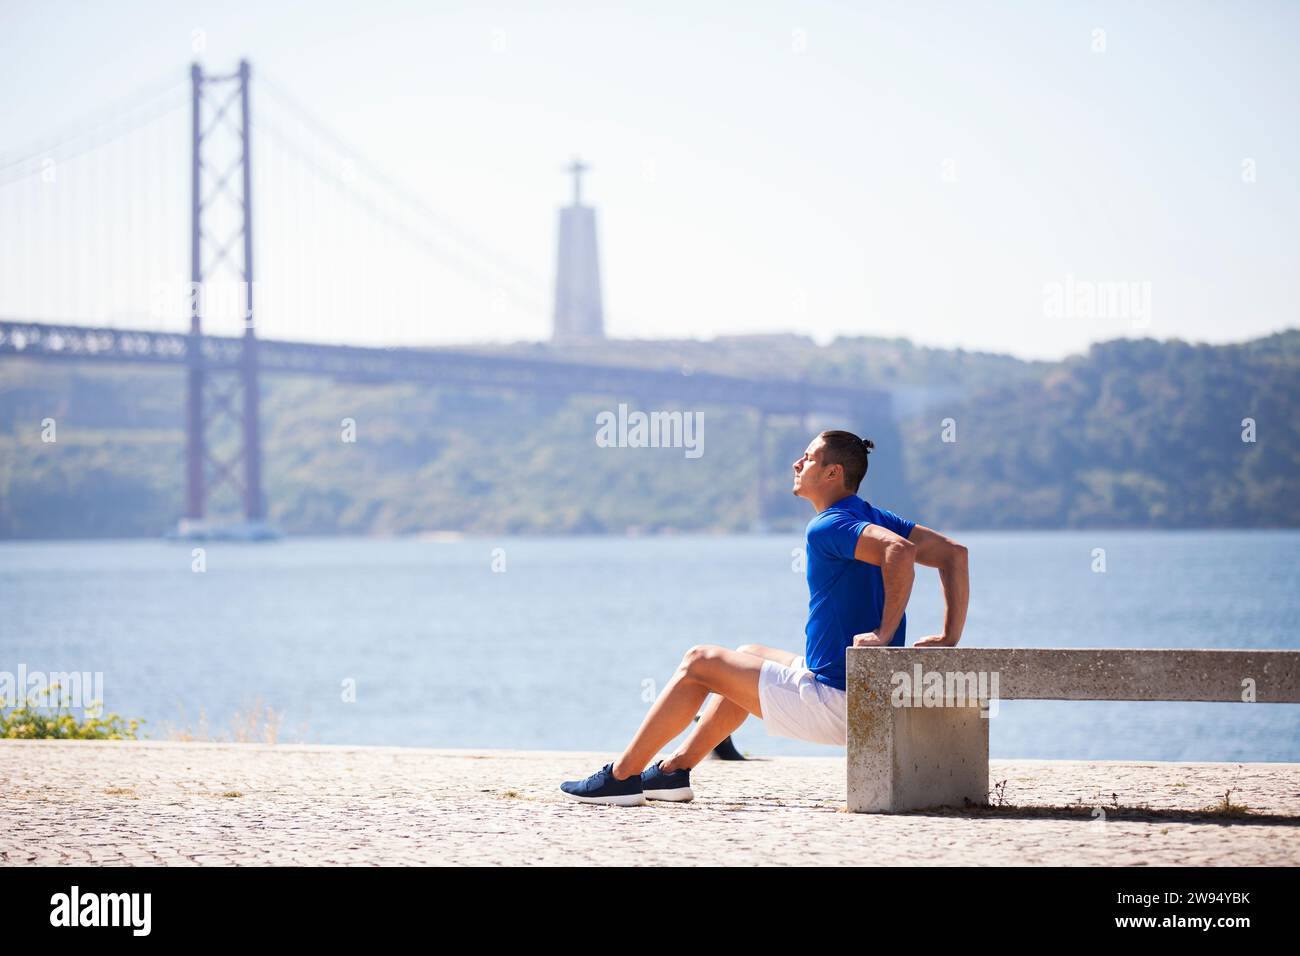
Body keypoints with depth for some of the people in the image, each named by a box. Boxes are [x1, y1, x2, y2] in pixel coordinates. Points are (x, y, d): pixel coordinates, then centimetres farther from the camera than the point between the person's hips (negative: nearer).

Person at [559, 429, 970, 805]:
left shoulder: (828, 527, -17)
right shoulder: (873, 518, 11)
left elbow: (901, 550, -34)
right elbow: (954, 553, 9)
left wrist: (885, 633, -27)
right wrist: (950, 638, 4)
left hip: (831, 704, -10)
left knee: (698, 662, 2)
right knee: (747, 656, 29)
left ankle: (621, 776, 9)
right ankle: (674, 770, 31)